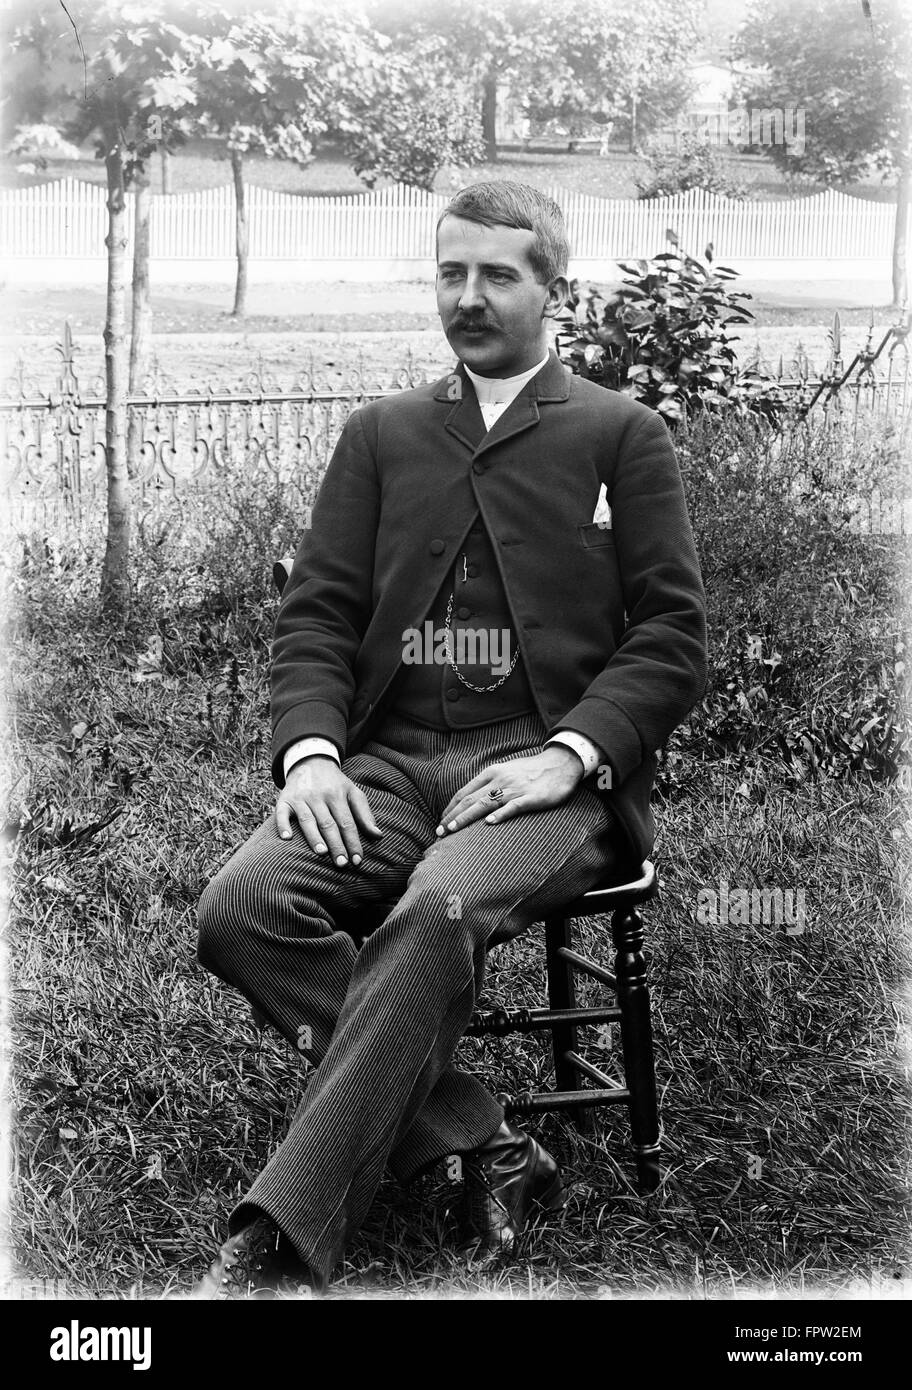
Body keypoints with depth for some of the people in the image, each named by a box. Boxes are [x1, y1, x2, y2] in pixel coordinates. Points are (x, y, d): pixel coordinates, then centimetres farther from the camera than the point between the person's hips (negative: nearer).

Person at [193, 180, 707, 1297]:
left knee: (437, 913, -35)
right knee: (240, 909, -25)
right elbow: (315, 611, 14)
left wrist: (568, 753, -12)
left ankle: (279, 1237, -29)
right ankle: (481, 1150, -18)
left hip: (551, 768, -3)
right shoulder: (379, 437, 22)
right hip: (390, 762, 4)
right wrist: (309, 750, -6)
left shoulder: (623, 436, 13)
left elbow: (672, 632, 5)